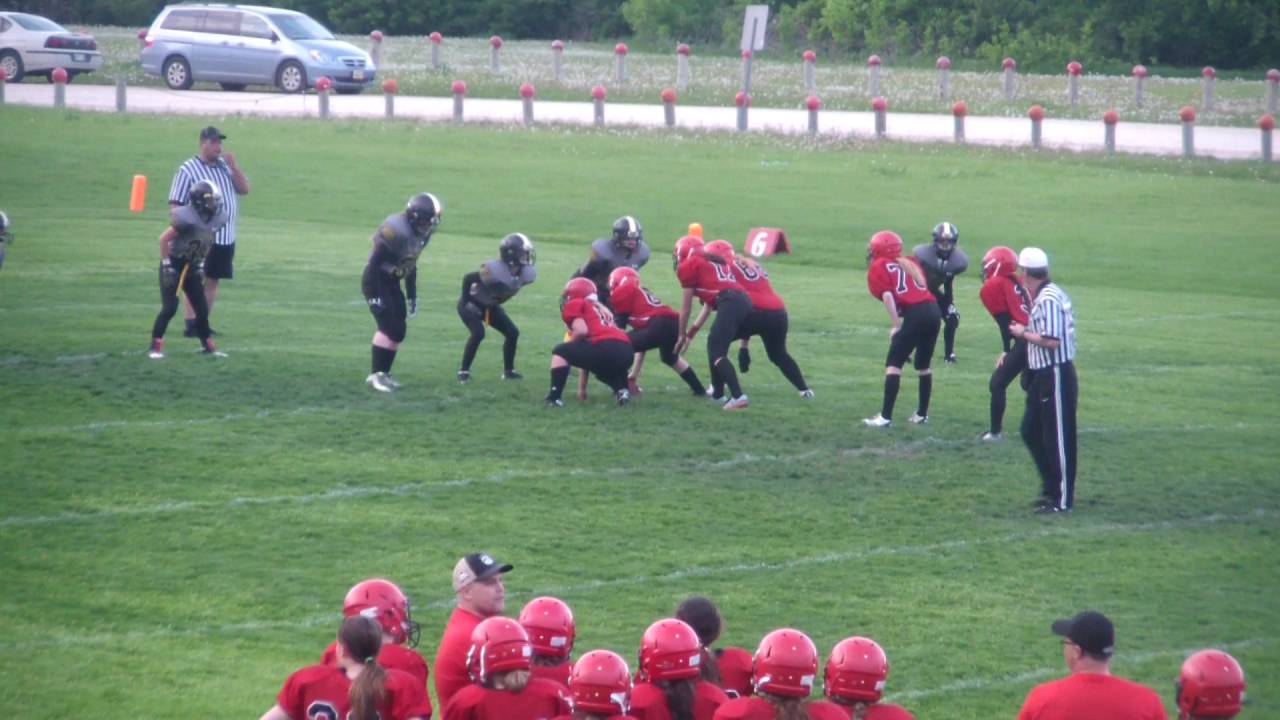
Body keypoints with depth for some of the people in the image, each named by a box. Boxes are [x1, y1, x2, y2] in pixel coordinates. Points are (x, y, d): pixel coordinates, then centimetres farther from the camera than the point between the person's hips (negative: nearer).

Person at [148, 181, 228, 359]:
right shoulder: (187, 218, -26)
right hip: (174, 264, -7)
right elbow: (164, 238, -21)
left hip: (191, 267, 7)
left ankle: (208, 346, 20)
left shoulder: (215, 219, -3)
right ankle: (155, 347, -4)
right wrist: (167, 266, -20)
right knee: (170, 308, -12)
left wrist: (200, 265, 12)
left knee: (202, 308, 8)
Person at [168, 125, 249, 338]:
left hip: (225, 237, 6)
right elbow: (175, 204, -9)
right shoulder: (188, 170, -7)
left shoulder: (225, 166, 12)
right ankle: (191, 325, -8)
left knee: (213, 280, 9)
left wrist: (233, 166, -5)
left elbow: (244, 189, 7)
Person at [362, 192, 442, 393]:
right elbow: (375, 263, -25)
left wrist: (412, 297, 17)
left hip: (391, 282, 9)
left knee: (398, 331, 7)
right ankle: (376, 374, -14)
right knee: (388, 327, -16)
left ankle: (384, 373, 14)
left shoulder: (420, 234, 3)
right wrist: (374, 296, -26)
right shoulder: (395, 230, -25)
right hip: (376, 281, -9)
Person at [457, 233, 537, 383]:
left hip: (489, 306, 8)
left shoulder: (525, 274, -14)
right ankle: (464, 372, -15)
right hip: (472, 304, -8)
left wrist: (495, 302, 9)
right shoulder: (495, 271, -37)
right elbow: (467, 279, -28)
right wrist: (466, 301, -22)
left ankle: (508, 371, 17)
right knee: (478, 333, -26)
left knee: (512, 333, 4)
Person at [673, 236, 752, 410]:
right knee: (714, 343, 25)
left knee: (716, 352, -8)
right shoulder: (713, 262, 32)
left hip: (730, 304, -8)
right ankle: (718, 392, 31)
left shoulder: (689, 266, 10)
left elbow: (686, 307, 14)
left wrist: (682, 335, 25)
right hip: (744, 301, 8)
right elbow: (709, 301, 31)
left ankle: (738, 396, -24)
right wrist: (693, 331, 34)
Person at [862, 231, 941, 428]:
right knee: (923, 366, 22)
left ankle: (886, 416, -6)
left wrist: (896, 326, -7)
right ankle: (922, 414, 30)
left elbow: (888, 296, -7)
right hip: (934, 311, 6)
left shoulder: (879, 268, 5)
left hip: (915, 314, -6)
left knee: (893, 364, 1)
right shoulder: (910, 264, 26)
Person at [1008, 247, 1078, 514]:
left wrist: (1024, 333, -12)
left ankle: (1062, 499, 4)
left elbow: (1052, 341, -24)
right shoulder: (1043, 296, 11)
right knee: (1032, 432, 17)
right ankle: (1051, 489, 26)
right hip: (1044, 374, 10)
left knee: (1058, 437, -2)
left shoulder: (1049, 299, -19)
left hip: (1056, 374, -10)